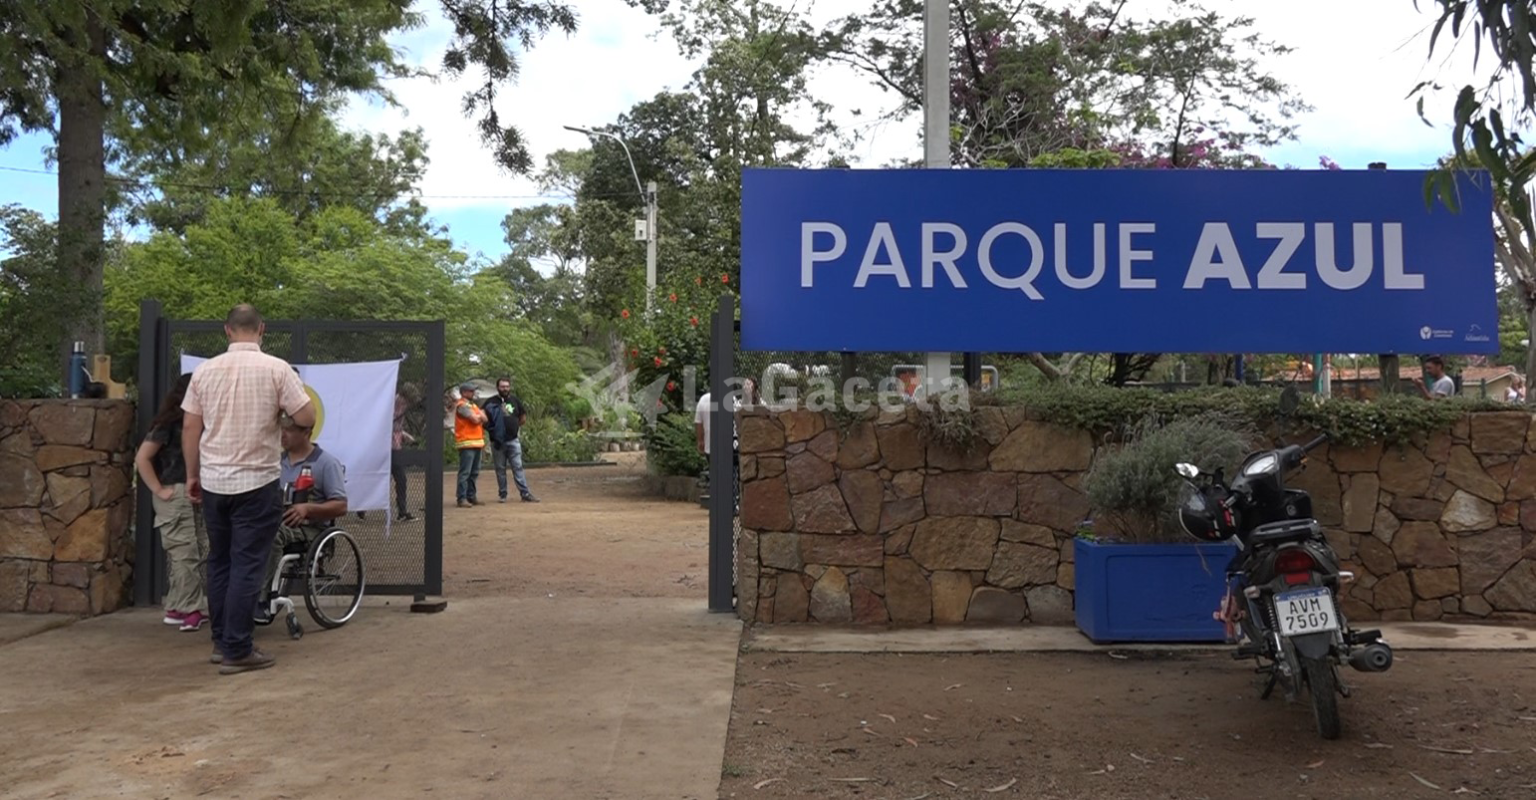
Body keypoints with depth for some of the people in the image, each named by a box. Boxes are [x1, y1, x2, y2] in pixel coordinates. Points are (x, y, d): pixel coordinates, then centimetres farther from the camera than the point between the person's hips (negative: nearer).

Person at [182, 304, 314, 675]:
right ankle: (237, 651, -1)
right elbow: (307, 417, -10)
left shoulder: (205, 370, 3)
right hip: (257, 481, -4)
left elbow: (189, 428, 6)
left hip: (213, 481, 4)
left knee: (219, 562, 15)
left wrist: (192, 474, 16)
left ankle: (221, 642, 22)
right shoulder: (276, 369, -9)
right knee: (247, 566, -1)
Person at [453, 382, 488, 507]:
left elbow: (484, 419, 16)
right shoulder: (462, 405, -9)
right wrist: (480, 415, 3)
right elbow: (475, 419, -18)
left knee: (474, 473, 11)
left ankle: (471, 497, 17)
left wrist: (479, 417, -4)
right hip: (466, 443, -9)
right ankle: (462, 498, -11)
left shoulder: (473, 405, 22)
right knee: (465, 472, -10)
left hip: (477, 443, 10)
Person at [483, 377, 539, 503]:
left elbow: (523, 416, 19)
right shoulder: (491, 402, -1)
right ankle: (502, 495, 13)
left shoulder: (515, 400, 8)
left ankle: (525, 494, -3)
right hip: (497, 441, -1)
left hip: (513, 440, 1)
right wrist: (490, 429, -3)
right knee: (500, 469, 6)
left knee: (518, 467, -1)